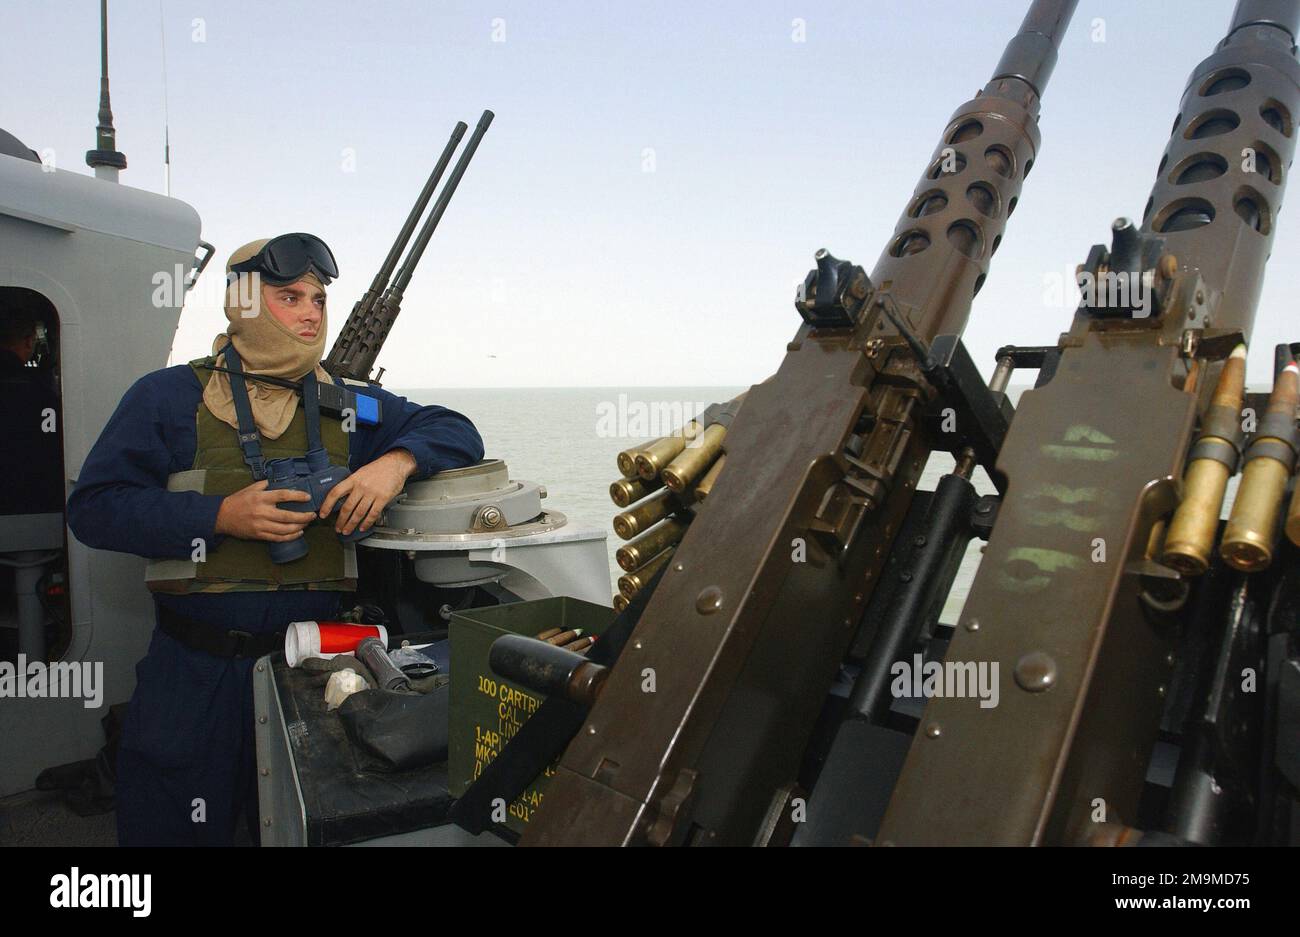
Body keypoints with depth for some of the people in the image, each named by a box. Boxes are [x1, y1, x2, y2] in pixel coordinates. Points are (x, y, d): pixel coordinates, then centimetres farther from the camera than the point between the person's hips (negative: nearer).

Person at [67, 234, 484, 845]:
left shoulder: (348, 405, 8)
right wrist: (219, 516, -17)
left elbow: (454, 432, 8)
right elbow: (94, 507, -5)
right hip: (196, 674, -2)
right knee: (176, 829, 10)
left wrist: (397, 462, -13)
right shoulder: (169, 397, 0)